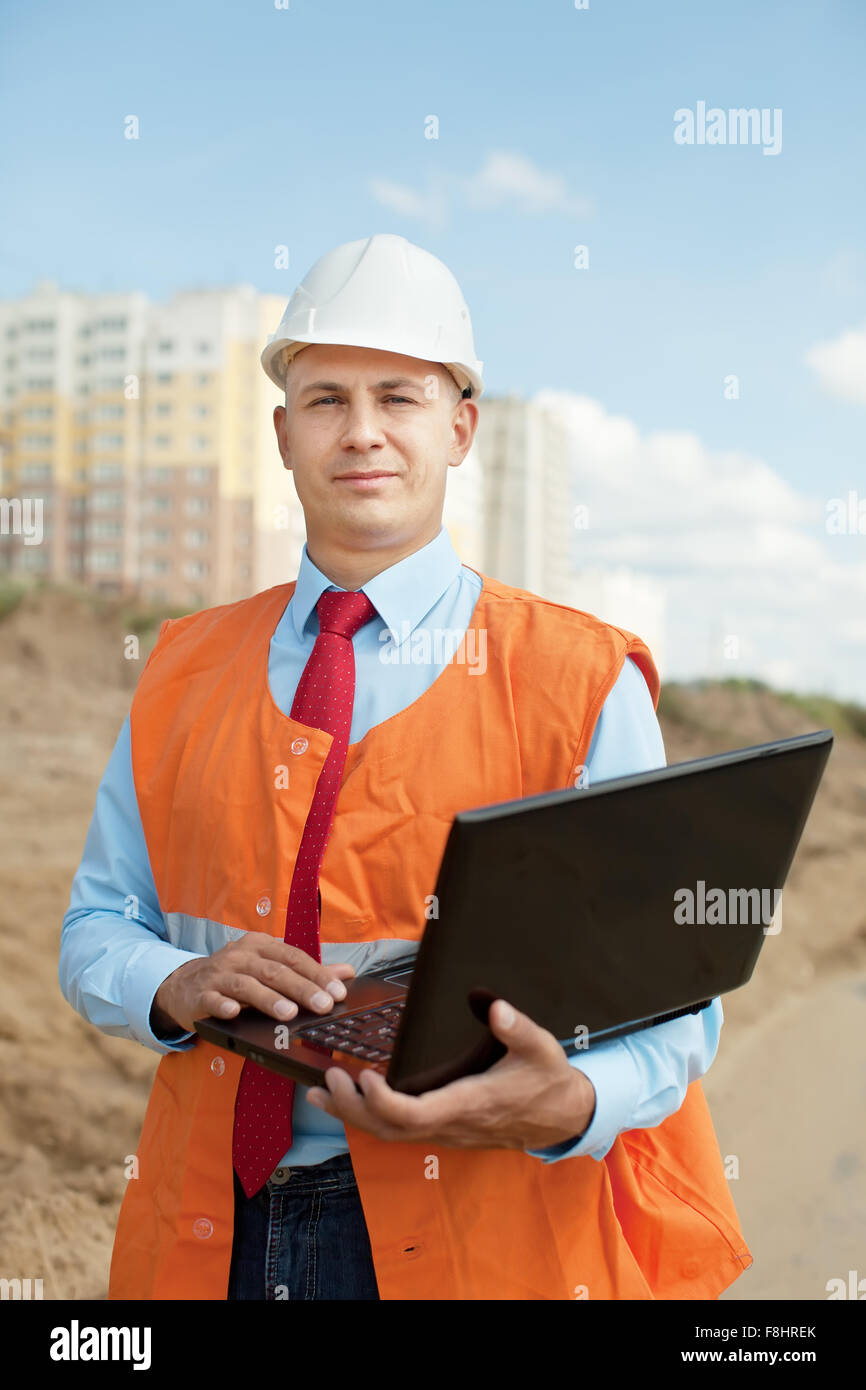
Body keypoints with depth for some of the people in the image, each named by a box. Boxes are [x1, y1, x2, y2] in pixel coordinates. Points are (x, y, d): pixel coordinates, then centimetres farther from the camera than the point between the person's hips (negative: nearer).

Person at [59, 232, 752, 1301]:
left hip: (483, 1239, -3)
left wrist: (565, 1103, -29)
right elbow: (94, 929, 8)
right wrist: (177, 987, -14)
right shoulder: (184, 674, 6)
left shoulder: (585, 683, -7)